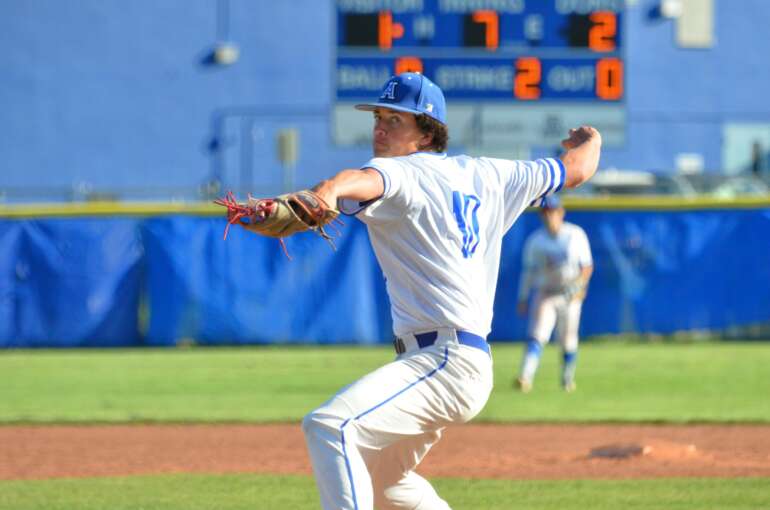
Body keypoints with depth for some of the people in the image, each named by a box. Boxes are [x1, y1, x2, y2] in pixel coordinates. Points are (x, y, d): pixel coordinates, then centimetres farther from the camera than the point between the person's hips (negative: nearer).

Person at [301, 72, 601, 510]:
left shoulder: (405, 175, -9)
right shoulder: (483, 176, 15)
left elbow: (368, 180, -34)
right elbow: (575, 170, 27)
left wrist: (329, 191, -57)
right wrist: (591, 141, 50)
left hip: (447, 361, -11)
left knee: (331, 427, -29)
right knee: (379, 475, 29)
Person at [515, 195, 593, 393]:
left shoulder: (576, 235, -2)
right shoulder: (535, 240, 3)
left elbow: (587, 266, -2)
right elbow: (528, 271, 8)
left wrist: (578, 286, -19)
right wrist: (523, 299, 3)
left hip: (570, 295, 0)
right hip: (544, 295, 0)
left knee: (568, 341, 6)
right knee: (537, 337, -16)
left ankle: (568, 380, 26)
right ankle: (525, 379, -29)